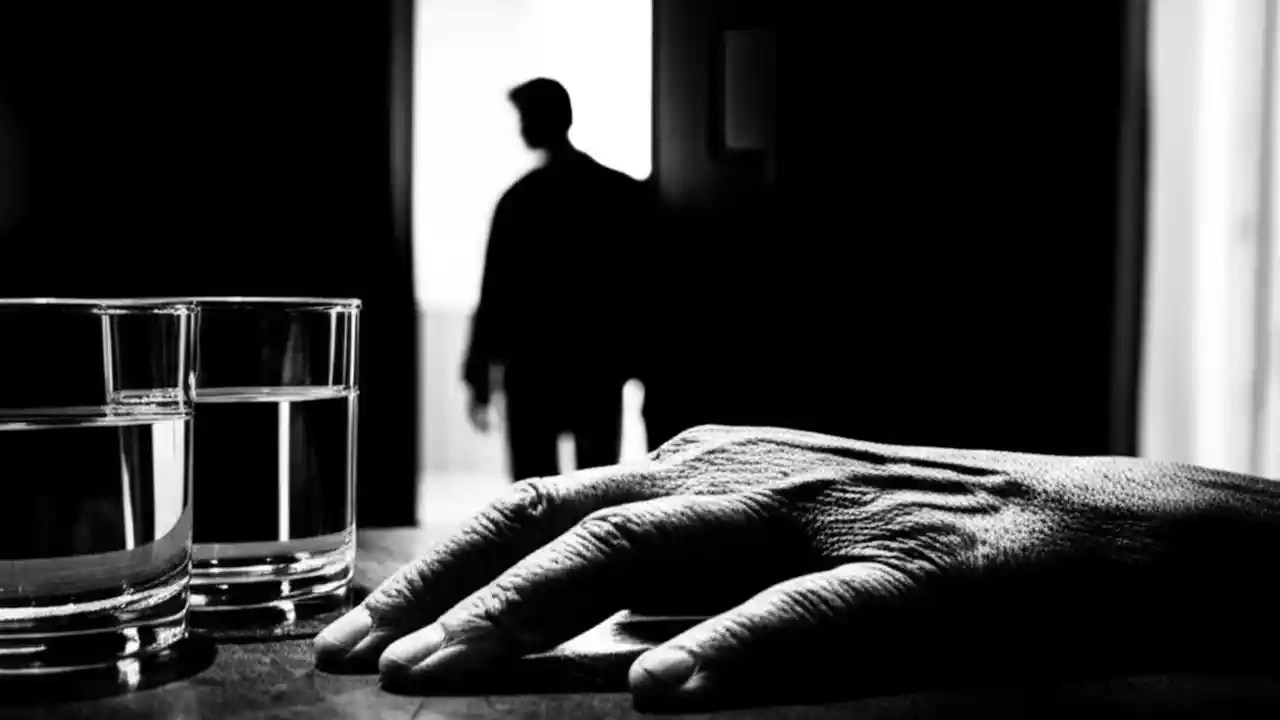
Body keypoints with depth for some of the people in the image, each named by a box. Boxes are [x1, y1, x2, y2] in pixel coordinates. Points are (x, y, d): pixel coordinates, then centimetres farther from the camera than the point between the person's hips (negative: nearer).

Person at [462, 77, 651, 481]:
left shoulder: (521, 199, -9)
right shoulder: (627, 192, 1)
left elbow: (496, 293, -8)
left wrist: (479, 380, -2)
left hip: (534, 368, -3)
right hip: (603, 367, 3)